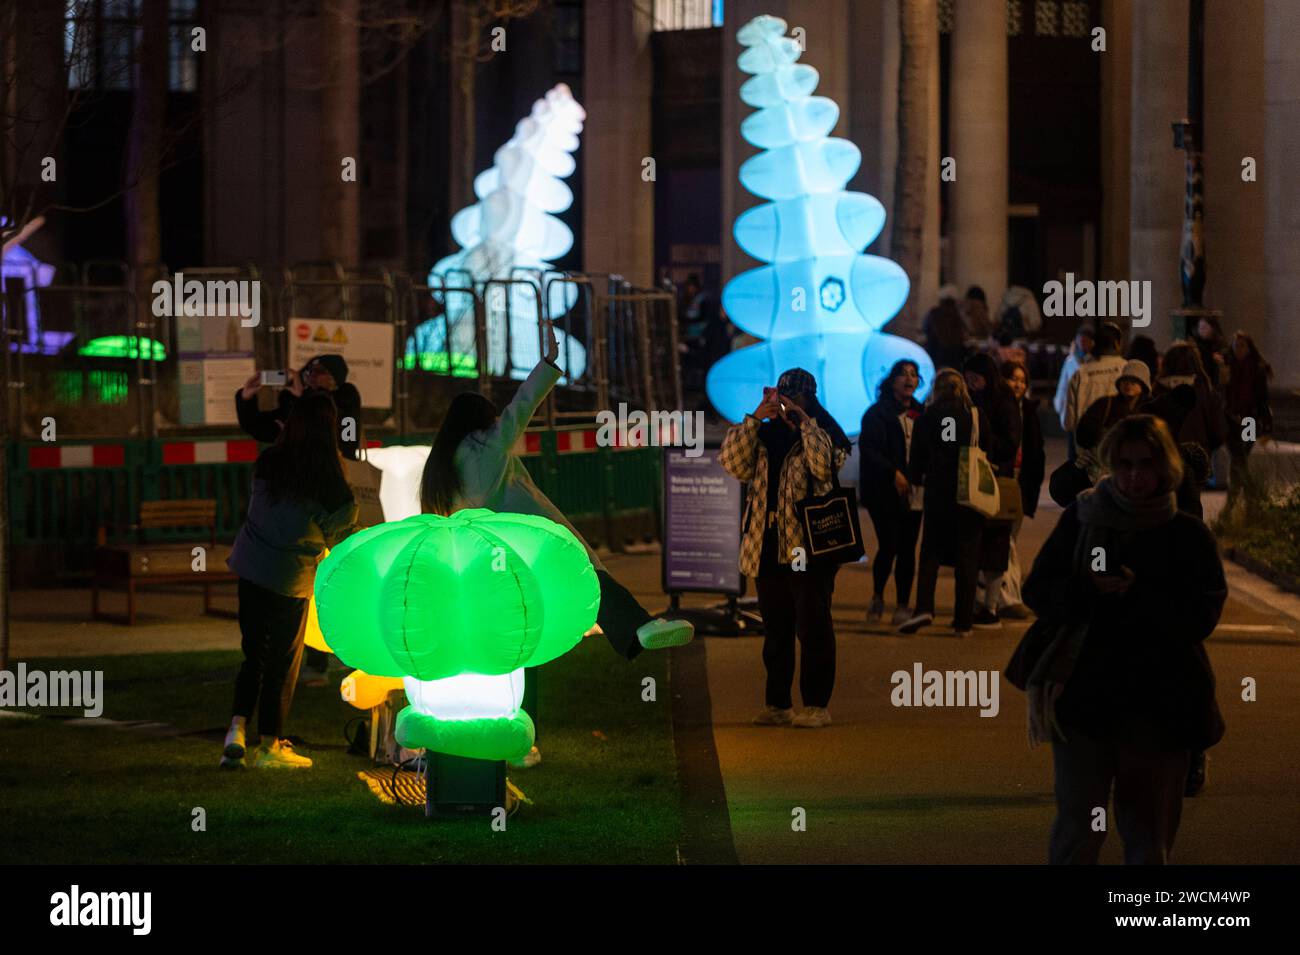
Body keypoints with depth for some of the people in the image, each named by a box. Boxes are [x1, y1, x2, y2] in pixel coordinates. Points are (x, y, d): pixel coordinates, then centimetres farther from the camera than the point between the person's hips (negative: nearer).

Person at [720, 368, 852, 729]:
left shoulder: (825, 435, 0)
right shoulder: (765, 435, 13)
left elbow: (825, 465, -21)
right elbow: (734, 464, -1)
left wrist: (804, 422, -19)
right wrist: (754, 419, -8)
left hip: (808, 549, -5)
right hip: (768, 548, 5)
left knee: (813, 627, -4)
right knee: (775, 629, 11)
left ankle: (816, 705, 1)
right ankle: (777, 704, 17)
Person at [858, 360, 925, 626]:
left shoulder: (920, 414, 15)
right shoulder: (877, 413, -2)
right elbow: (868, 449, -10)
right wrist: (893, 473, -19)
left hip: (913, 492, 4)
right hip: (885, 493, -4)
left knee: (907, 549, 1)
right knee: (888, 546, -8)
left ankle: (903, 605, 7)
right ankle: (877, 597, 14)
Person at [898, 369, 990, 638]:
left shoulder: (928, 417, -1)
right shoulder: (977, 416, -1)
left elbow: (917, 456, 4)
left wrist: (915, 480, 22)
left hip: (937, 492, 0)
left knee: (930, 552, 9)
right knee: (967, 555, 6)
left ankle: (924, 608, -11)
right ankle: (963, 621, 4)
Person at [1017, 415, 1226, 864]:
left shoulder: (1188, 536, 0)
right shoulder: (1080, 520, 4)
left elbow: (1202, 617, -8)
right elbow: (1037, 591, 1)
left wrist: (1136, 594, -20)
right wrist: (1088, 590, -18)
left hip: (1158, 705, 0)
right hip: (1083, 695, 1)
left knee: (1149, 832, 8)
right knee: (1076, 828, 2)